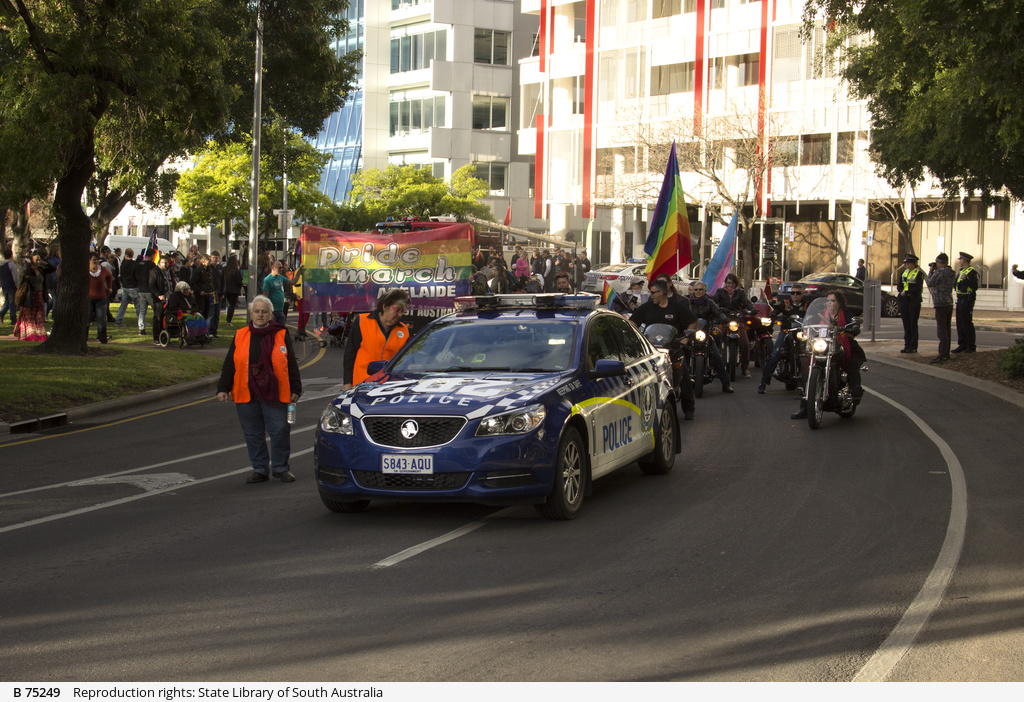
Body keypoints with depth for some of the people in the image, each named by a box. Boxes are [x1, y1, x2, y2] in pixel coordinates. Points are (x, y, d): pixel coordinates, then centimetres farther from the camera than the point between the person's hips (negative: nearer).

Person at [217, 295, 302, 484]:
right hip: (246, 395, 2)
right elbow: (229, 365, 12)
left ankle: (280, 468, 12)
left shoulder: (281, 335, 6)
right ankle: (260, 470, 17)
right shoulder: (240, 336, 10)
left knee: (280, 432, -3)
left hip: (274, 395, -2)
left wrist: (295, 389, 2)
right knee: (253, 434, 7)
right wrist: (223, 388, 4)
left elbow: (291, 364, 7)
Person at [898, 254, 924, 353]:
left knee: (913, 324, -4)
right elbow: (900, 286, 13)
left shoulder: (919, 273, -5)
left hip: (914, 300, -6)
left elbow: (918, 288, -14)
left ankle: (913, 347, -1)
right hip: (904, 300, 6)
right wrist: (902, 292, -8)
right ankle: (907, 346, 10)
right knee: (906, 324, 6)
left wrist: (906, 292, -16)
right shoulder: (903, 273, 15)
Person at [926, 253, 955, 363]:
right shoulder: (951, 272, 11)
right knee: (946, 330, 13)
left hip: (941, 304, -9)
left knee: (941, 331, -9)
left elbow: (930, 283, -7)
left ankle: (943, 355, -13)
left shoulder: (939, 272, -14)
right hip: (949, 303, 9)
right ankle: (946, 354, 17)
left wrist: (930, 271, 8)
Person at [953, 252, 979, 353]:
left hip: (967, 300, -9)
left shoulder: (972, 272, -10)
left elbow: (975, 287, -18)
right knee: (960, 323, 9)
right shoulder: (961, 272, 18)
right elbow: (956, 286, 21)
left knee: (967, 323, -8)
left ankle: (971, 346, -2)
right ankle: (962, 345, 13)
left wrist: (966, 279, -24)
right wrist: (956, 278, 5)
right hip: (960, 299, 9)